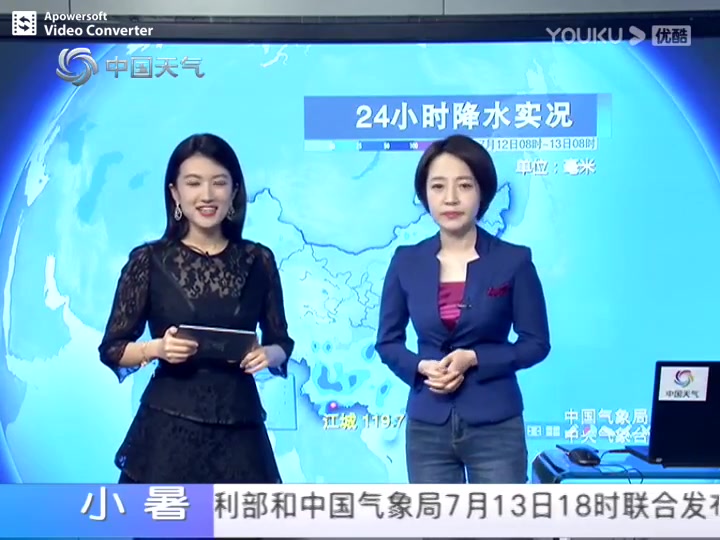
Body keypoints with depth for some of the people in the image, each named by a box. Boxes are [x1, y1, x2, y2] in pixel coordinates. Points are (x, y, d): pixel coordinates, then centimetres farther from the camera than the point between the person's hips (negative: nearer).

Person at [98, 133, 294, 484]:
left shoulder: (258, 260, 4)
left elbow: (282, 343, 11)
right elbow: (112, 349, 2)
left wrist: (268, 354, -11)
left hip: (239, 428, 2)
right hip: (168, 428, -2)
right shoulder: (149, 260, -1)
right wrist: (155, 348, -16)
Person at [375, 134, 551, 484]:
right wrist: (421, 367, -12)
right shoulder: (406, 262, 1)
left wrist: (474, 359, -16)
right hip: (427, 428, 2)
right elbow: (388, 342, 8)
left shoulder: (513, 260, -5)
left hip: (496, 427, -2)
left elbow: (536, 343, -1)